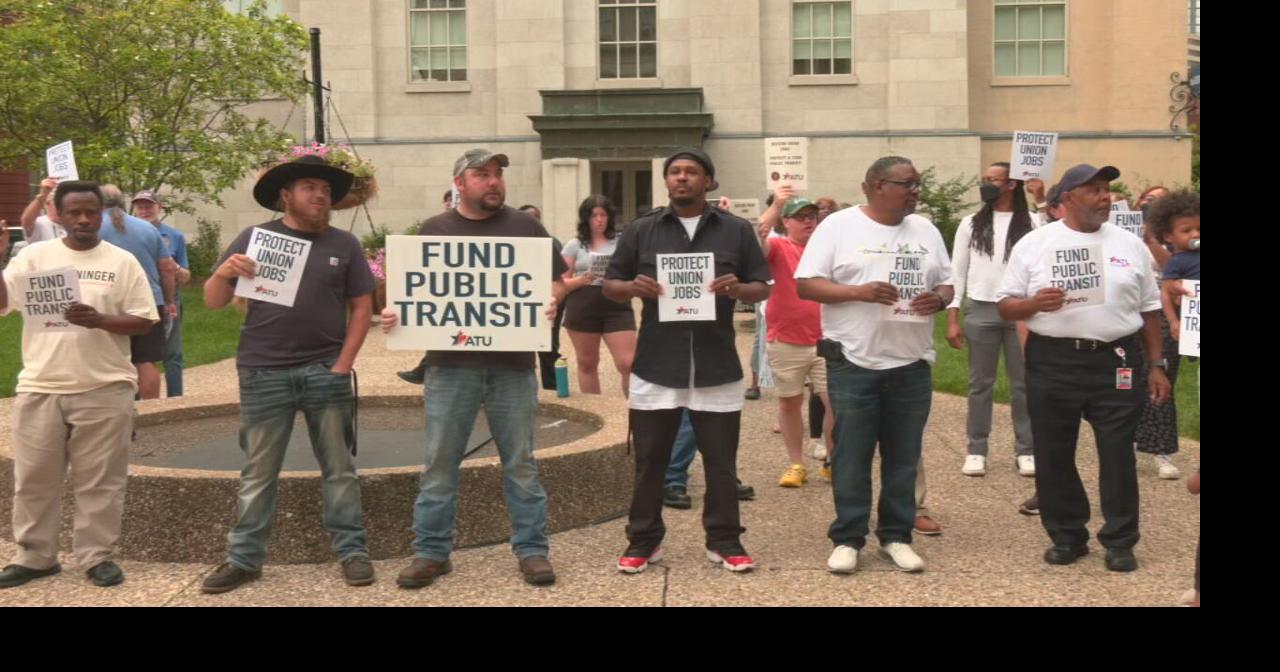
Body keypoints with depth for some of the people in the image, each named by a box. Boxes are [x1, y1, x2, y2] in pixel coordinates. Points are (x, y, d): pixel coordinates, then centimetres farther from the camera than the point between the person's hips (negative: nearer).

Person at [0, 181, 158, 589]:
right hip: (40, 388, 2)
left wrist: (100, 320, -17)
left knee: (99, 480, 5)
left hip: (105, 389, -2)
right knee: (35, 478, 10)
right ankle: (34, 556, 22)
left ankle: (97, 556, 15)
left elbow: (145, 321, -1)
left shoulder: (122, 261, 2)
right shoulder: (34, 256, 6)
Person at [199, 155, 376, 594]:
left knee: (339, 469, 6)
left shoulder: (344, 245, 6)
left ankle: (352, 551, 13)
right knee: (258, 472, 6)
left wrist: (343, 364, -4)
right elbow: (213, 302, 6)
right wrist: (224, 273, -16)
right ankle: (245, 558, 15)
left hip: (325, 373, 0)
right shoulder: (254, 238, 4)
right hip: (265, 374, 0)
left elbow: (362, 307, 6)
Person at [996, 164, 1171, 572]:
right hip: (1052, 363, -1)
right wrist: (1033, 304, -20)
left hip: (1116, 361, 1)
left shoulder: (1130, 245, 8)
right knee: (1054, 456, 7)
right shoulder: (1034, 244, 1)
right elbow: (1006, 305, 1)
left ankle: (1120, 541, 18)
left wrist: (1156, 364, 9)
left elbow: (1149, 309, 13)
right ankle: (1067, 537, 22)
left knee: (1118, 456, 5)